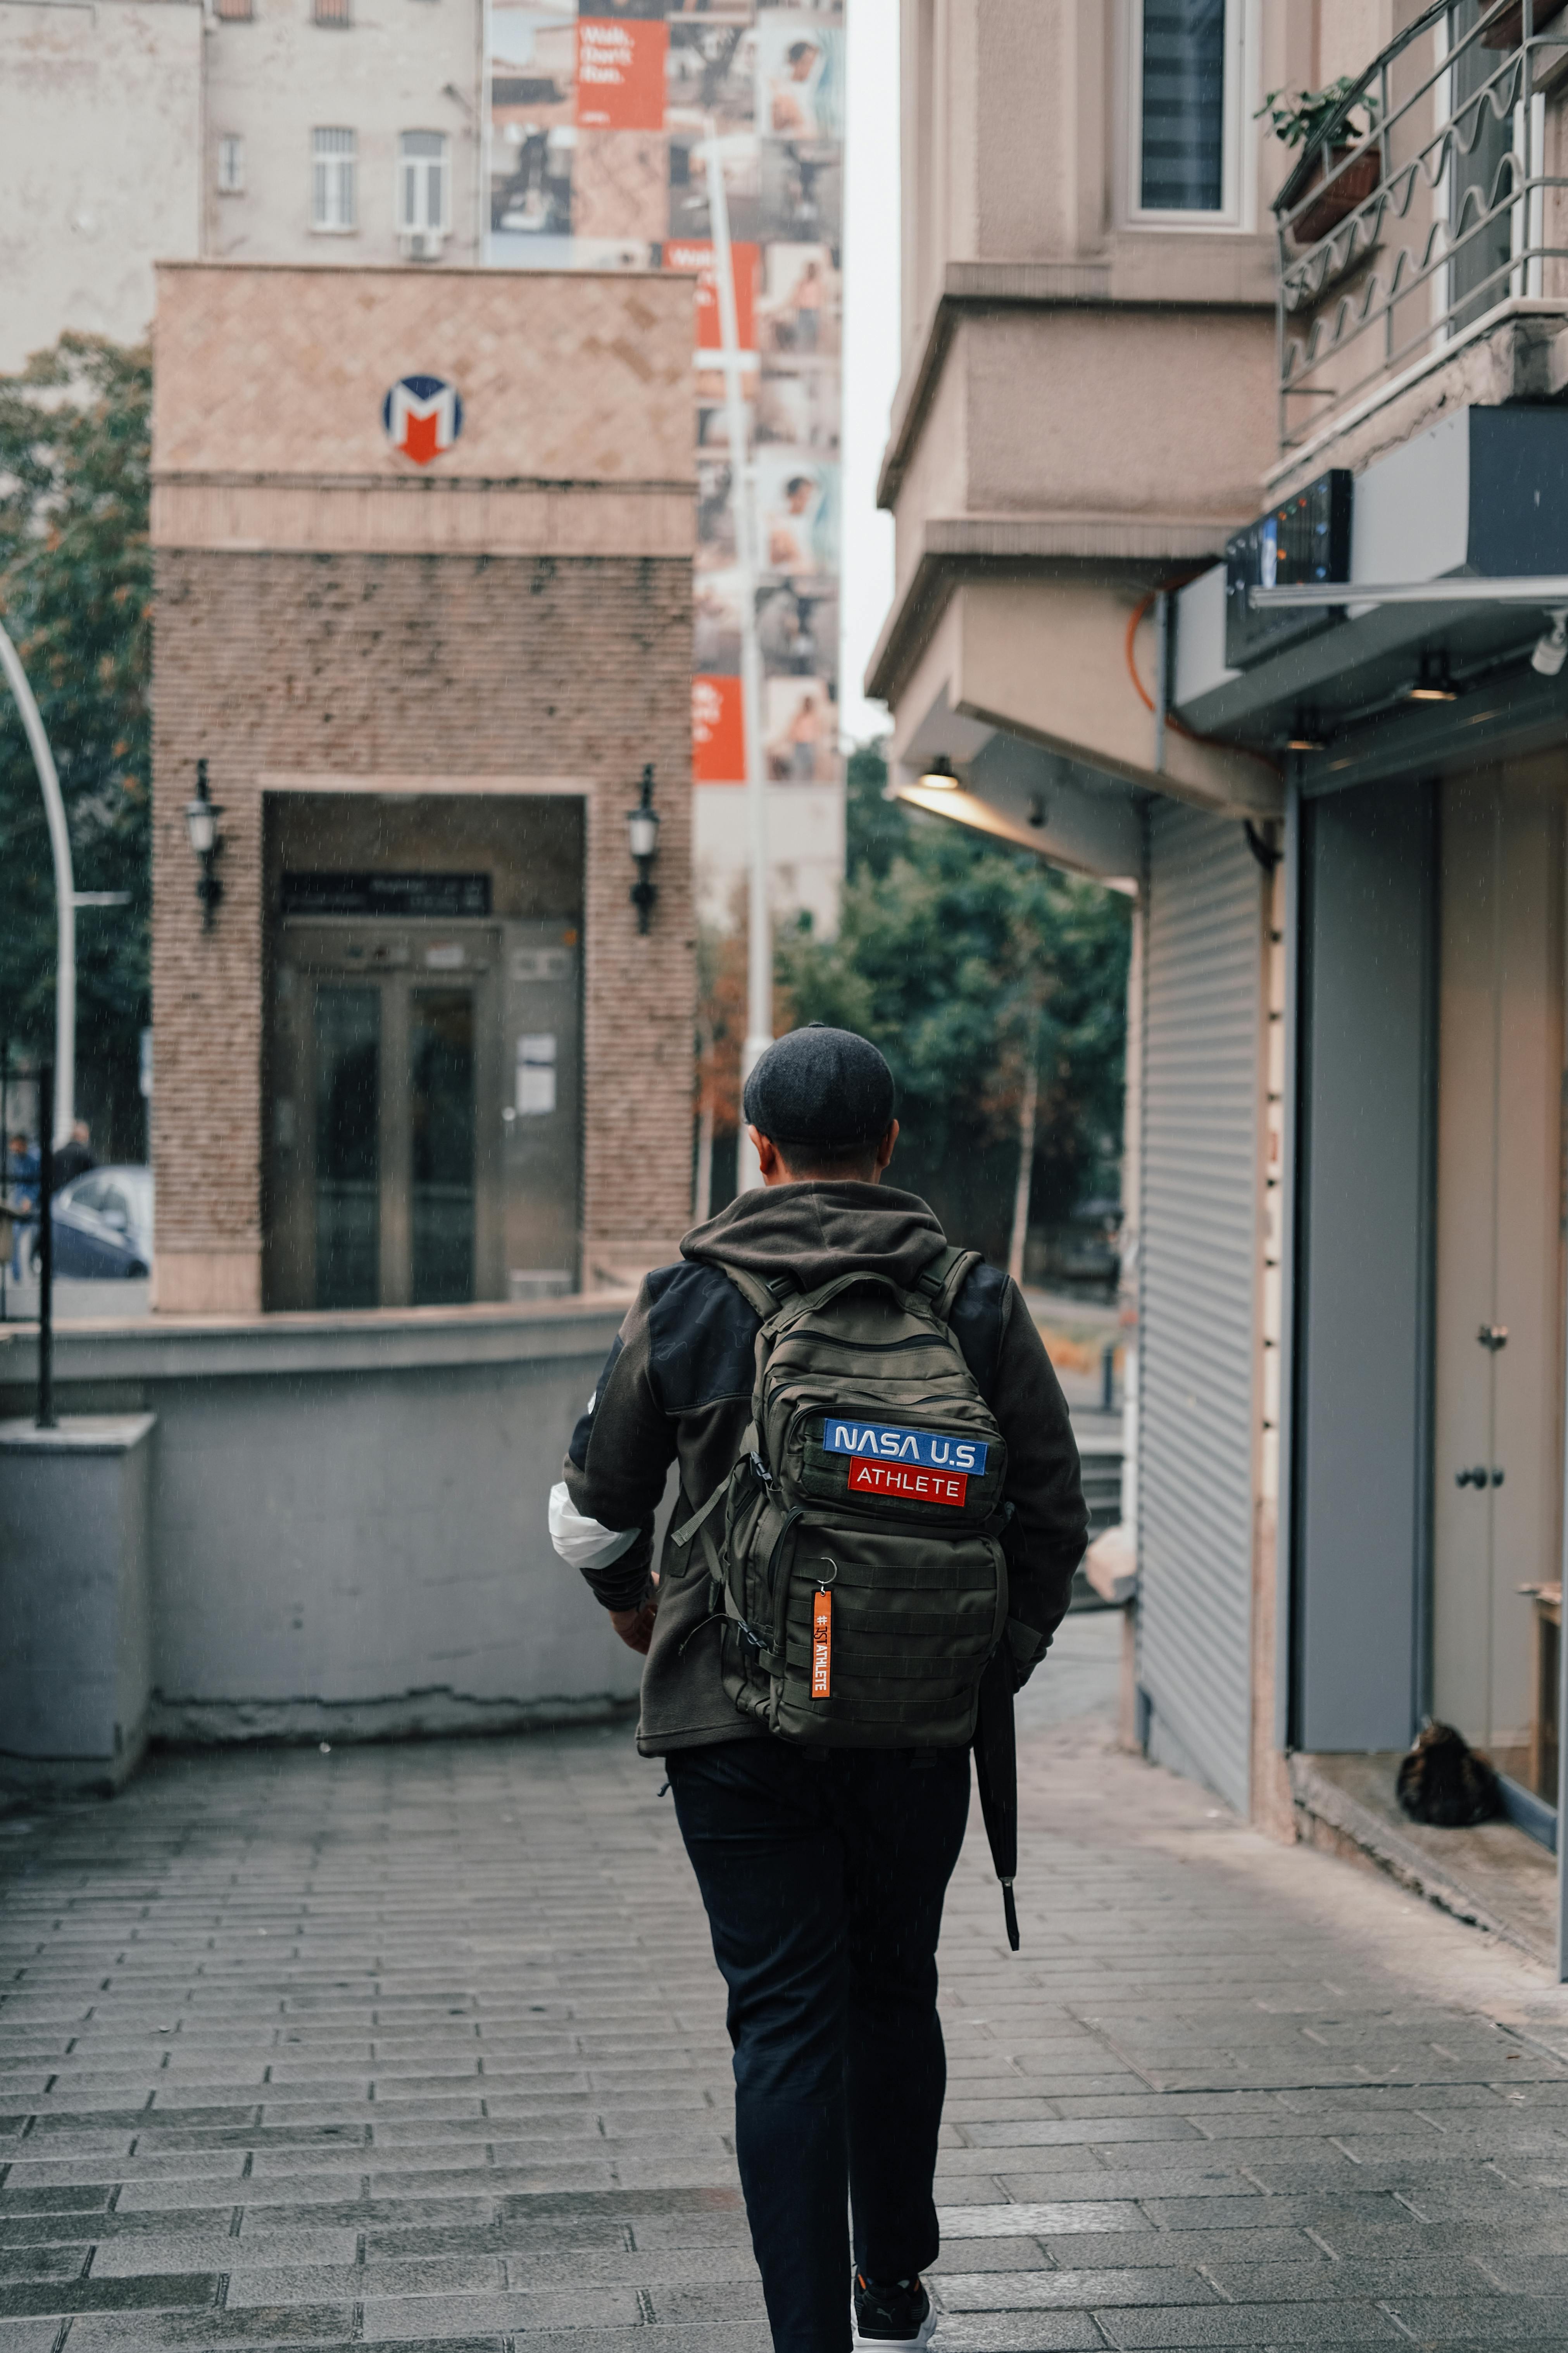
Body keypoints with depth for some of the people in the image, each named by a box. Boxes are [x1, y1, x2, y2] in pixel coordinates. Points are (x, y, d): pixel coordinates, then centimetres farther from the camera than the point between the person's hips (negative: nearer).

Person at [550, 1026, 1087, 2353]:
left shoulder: (687, 1304, -2)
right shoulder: (975, 1303, 0)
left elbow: (592, 1512, 7)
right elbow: (1054, 1514, 3)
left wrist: (631, 1597, 28)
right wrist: (1000, 1666, 17)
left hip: (737, 1720, -2)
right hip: (922, 1724, 2)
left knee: (786, 2021, 3)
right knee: (895, 1996, 19)